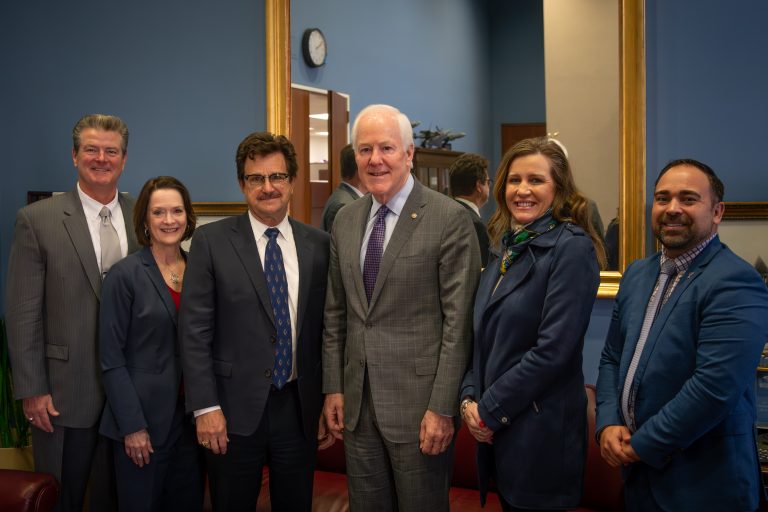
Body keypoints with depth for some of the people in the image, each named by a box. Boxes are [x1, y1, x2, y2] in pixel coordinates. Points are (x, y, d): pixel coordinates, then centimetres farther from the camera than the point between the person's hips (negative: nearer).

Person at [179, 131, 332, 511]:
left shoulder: (318, 245, 3)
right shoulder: (211, 241, -5)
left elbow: (326, 328, 8)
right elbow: (194, 330, -6)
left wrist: (329, 403, 9)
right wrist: (205, 408, -11)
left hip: (299, 407, 3)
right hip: (235, 409, -2)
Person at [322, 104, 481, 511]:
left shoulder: (450, 219, -10)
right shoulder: (345, 221, 8)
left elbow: (458, 321, -12)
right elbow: (336, 313, 13)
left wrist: (442, 408, -14)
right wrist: (333, 388, 9)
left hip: (419, 405, -5)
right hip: (357, 404, 5)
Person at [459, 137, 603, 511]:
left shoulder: (572, 248, -15)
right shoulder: (505, 246, 8)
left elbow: (554, 349, -21)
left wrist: (489, 409, -15)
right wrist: (469, 397, -3)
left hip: (541, 429, -7)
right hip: (494, 425, 7)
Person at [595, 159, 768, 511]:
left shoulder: (735, 283, -18)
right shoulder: (637, 274, 8)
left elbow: (715, 387, -26)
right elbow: (612, 357, 12)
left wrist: (642, 444, -17)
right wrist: (608, 423, -4)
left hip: (703, 483, -7)